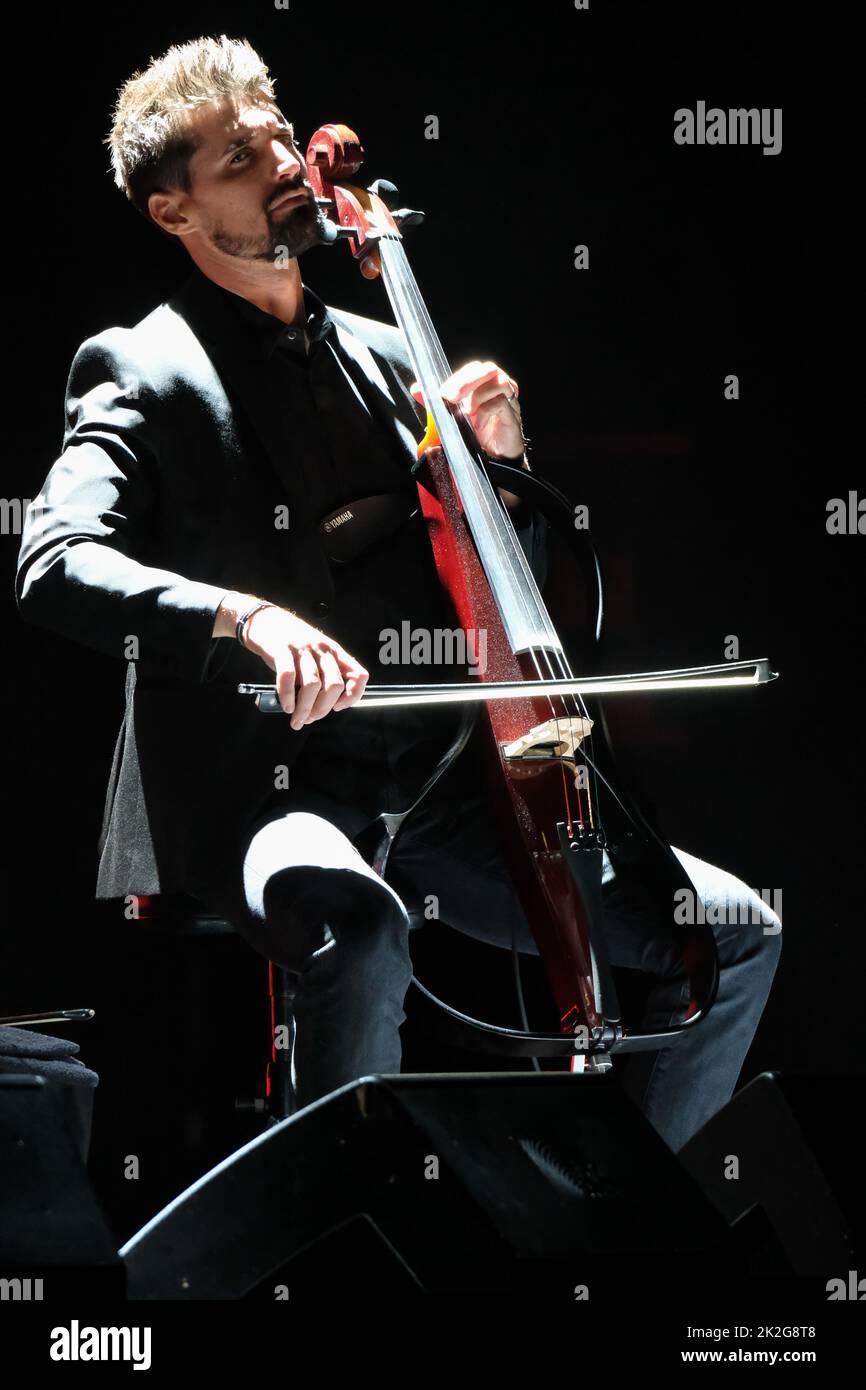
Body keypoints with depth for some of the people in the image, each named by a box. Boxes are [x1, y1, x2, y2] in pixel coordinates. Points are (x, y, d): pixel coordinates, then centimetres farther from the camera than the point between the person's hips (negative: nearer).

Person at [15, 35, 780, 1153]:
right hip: (256, 791, -6)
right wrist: (245, 617, -36)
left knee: (737, 932, -3)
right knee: (360, 934, -40)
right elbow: (55, 567, -19)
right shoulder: (141, 372, -1)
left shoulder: (382, 356, 19)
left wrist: (500, 460, 3)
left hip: (432, 789, 6)